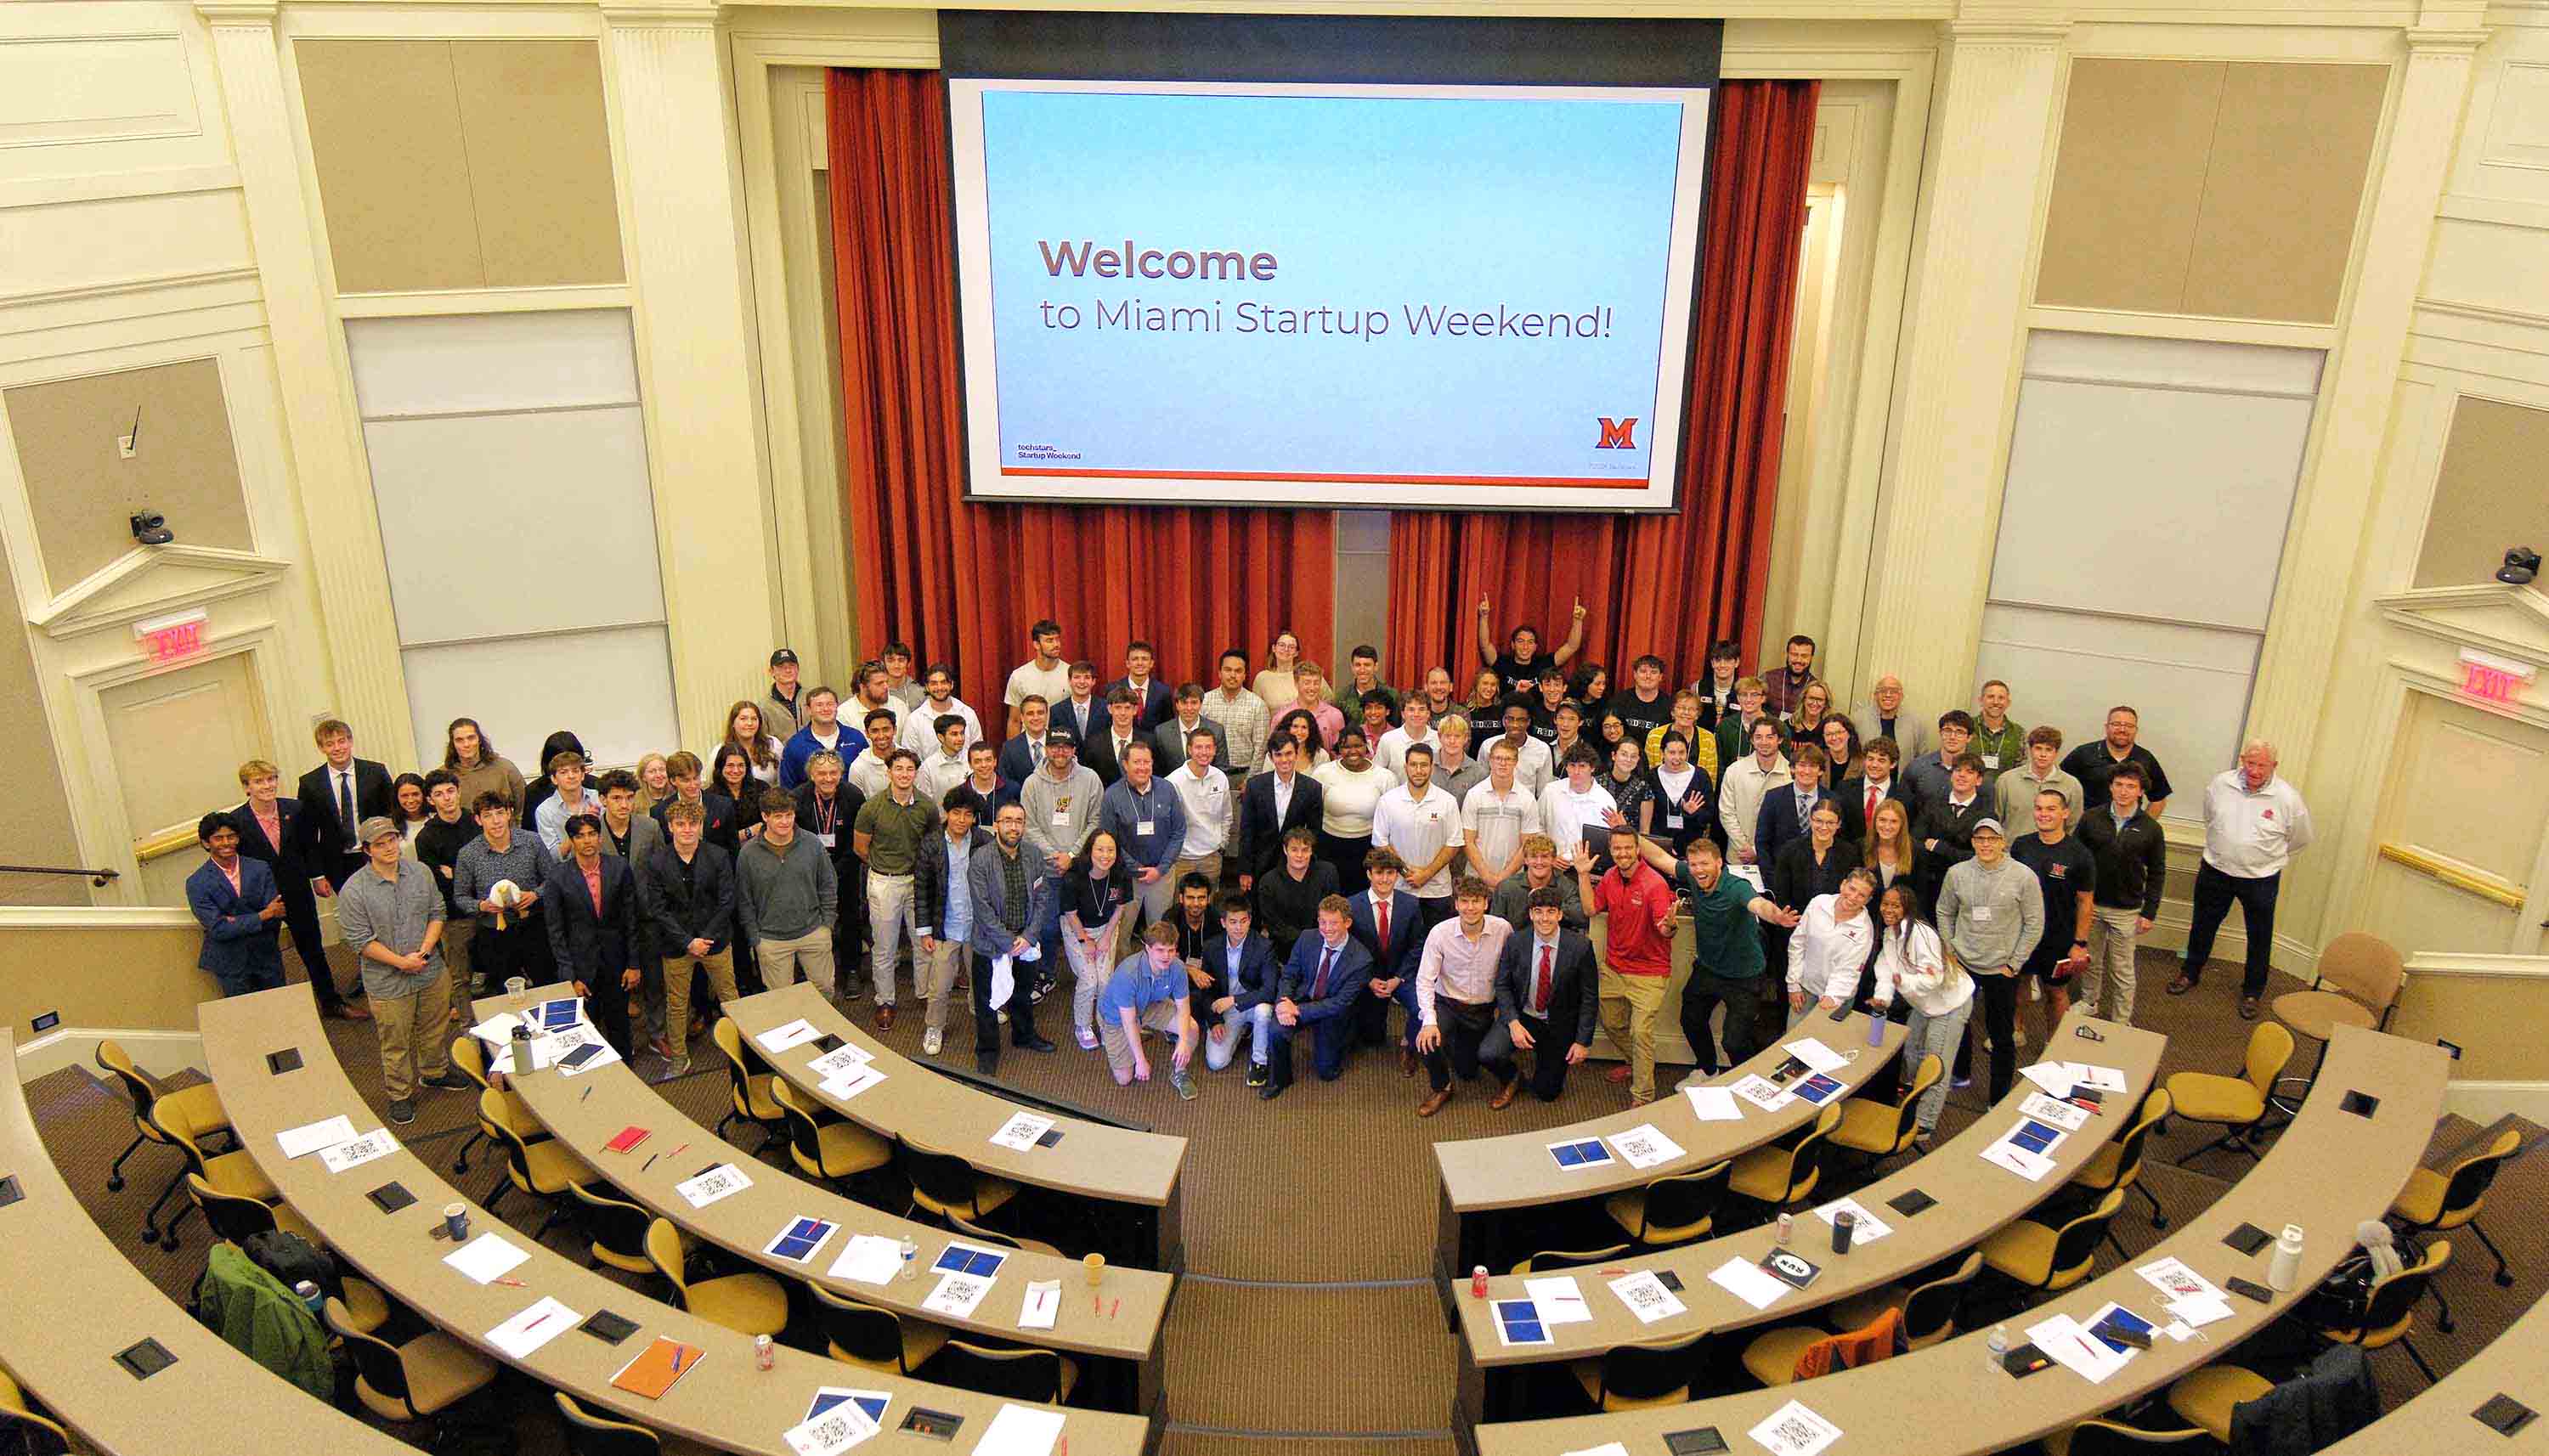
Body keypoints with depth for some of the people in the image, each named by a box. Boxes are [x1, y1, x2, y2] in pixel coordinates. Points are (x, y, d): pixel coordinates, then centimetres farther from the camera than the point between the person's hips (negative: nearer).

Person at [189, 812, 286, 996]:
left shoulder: (260, 870, -1)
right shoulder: (196, 884, -8)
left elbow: (275, 918, -6)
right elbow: (217, 929, -16)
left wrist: (237, 923, -20)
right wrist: (262, 916, -20)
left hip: (267, 958, 2)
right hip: (231, 966, -2)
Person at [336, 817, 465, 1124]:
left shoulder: (421, 873, -2)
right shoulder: (354, 890, -16)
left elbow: (436, 913, 4)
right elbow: (359, 940, -14)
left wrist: (425, 949, -12)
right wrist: (401, 962, -17)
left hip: (431, 972, 4)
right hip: (389, 983, -4)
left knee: (434, 1029, 21)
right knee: (396, 1043, 9)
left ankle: (434, 1072, 45)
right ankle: (400, 1094, 27)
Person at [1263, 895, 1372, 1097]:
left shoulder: (1361, 959, -24)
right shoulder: (1308, 939, -12)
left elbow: (1341, 1003, -23)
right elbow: (1289, 976, -3)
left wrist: (1297, 1010, -28)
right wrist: (1284, 1001, -26)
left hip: (1333, 1013, -1)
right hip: (1302, 999, 2)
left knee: (1327, 1072, 7)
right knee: (1276, 1029, -28)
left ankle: (1342, 1042, 39)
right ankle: (1278, 1079, -2)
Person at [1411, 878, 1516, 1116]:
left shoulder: (1503, 929, -16)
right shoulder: (1440, 933, -19)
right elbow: (1424, 980, -19)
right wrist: (1429, 1021, -30)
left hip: (1484, 1008, 1)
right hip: (1448, 1004, -1)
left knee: (1467, 1071, 9)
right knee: (1428, 1039, -30)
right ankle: (1441, 1089, -1)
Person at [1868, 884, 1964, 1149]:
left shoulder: (1920, 933, -28)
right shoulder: (1888, 934, -1)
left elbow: (1934, 976, -33)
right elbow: (1887, 971, -6)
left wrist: (1906, 982, -49)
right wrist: (1883, 997, -24)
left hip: (1951, 1002, -9)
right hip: (1924, 1004, 9)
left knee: (1937, 1066, -4)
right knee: (1911, 1052, 21)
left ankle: (1923, 1129, 5)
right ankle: (1928, 1100, 46)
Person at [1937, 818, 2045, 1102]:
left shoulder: (2023, 877, -11)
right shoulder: (1957, 873, -4)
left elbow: (2034, 924, -5)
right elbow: (1945, 913, 10)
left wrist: (2015, 963, -6)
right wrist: (1949, 951, 4)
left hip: (2001, 969, -2)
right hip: (1963, 962, 2)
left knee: (2002, 1036, 7)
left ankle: (2000, 1098, 19)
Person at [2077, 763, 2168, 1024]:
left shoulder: (2151, 829, -7)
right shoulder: (2091, 820, -5)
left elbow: (2157, 874, 0)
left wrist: (2149, 912, -3)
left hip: (2126, 911, -2)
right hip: (2091, 905, 2)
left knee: (2122, 970, 7)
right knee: (2090, 960, 18)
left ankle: (2121, 1022, 20)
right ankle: (2089, 1002, 40)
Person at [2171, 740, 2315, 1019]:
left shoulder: (2288, 798, -16)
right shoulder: (2220, 784, -9)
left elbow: (2300, 840, 2)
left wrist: (2269, 859, 10)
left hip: (2261, 879, -2)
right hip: (2215, 871, 2)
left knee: (2259, 938, 11)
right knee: (2203, 926, 17)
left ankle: (2252, 992, 29)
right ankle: (2191, 974, 37)